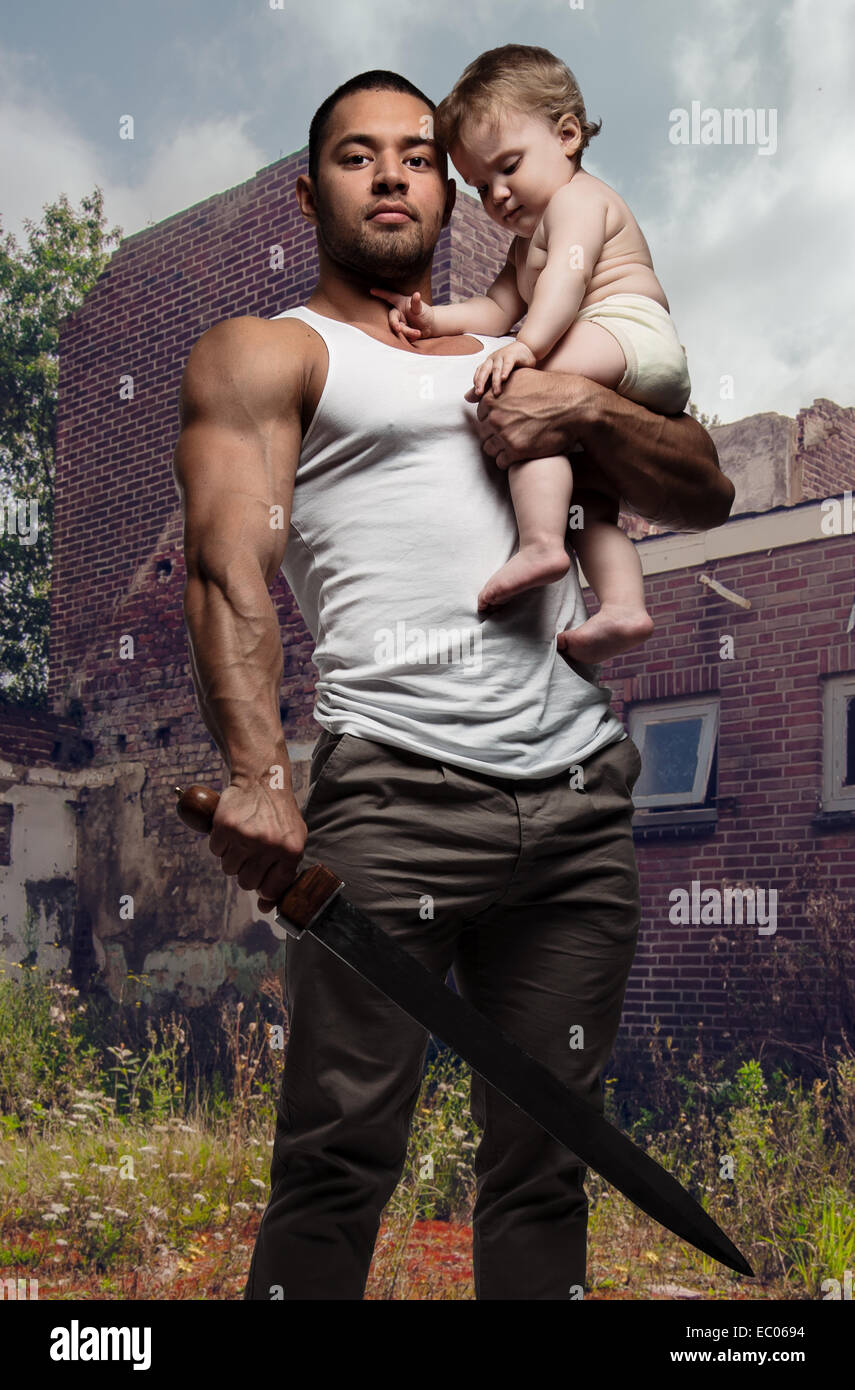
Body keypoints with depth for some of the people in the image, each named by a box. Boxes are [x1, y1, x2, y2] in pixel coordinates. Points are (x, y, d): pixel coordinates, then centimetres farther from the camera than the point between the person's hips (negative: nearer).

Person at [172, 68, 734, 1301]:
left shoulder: (518, 356, 26)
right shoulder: (264, 354, 11)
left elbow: (706, 495, 22)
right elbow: (229, 570, -6)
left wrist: (587, 408, 2)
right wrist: (259, 775, -22)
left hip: (585, 795, 5)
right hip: (397, 790, -5)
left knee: (546, 1160, 7)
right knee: (339, 1160, -7)